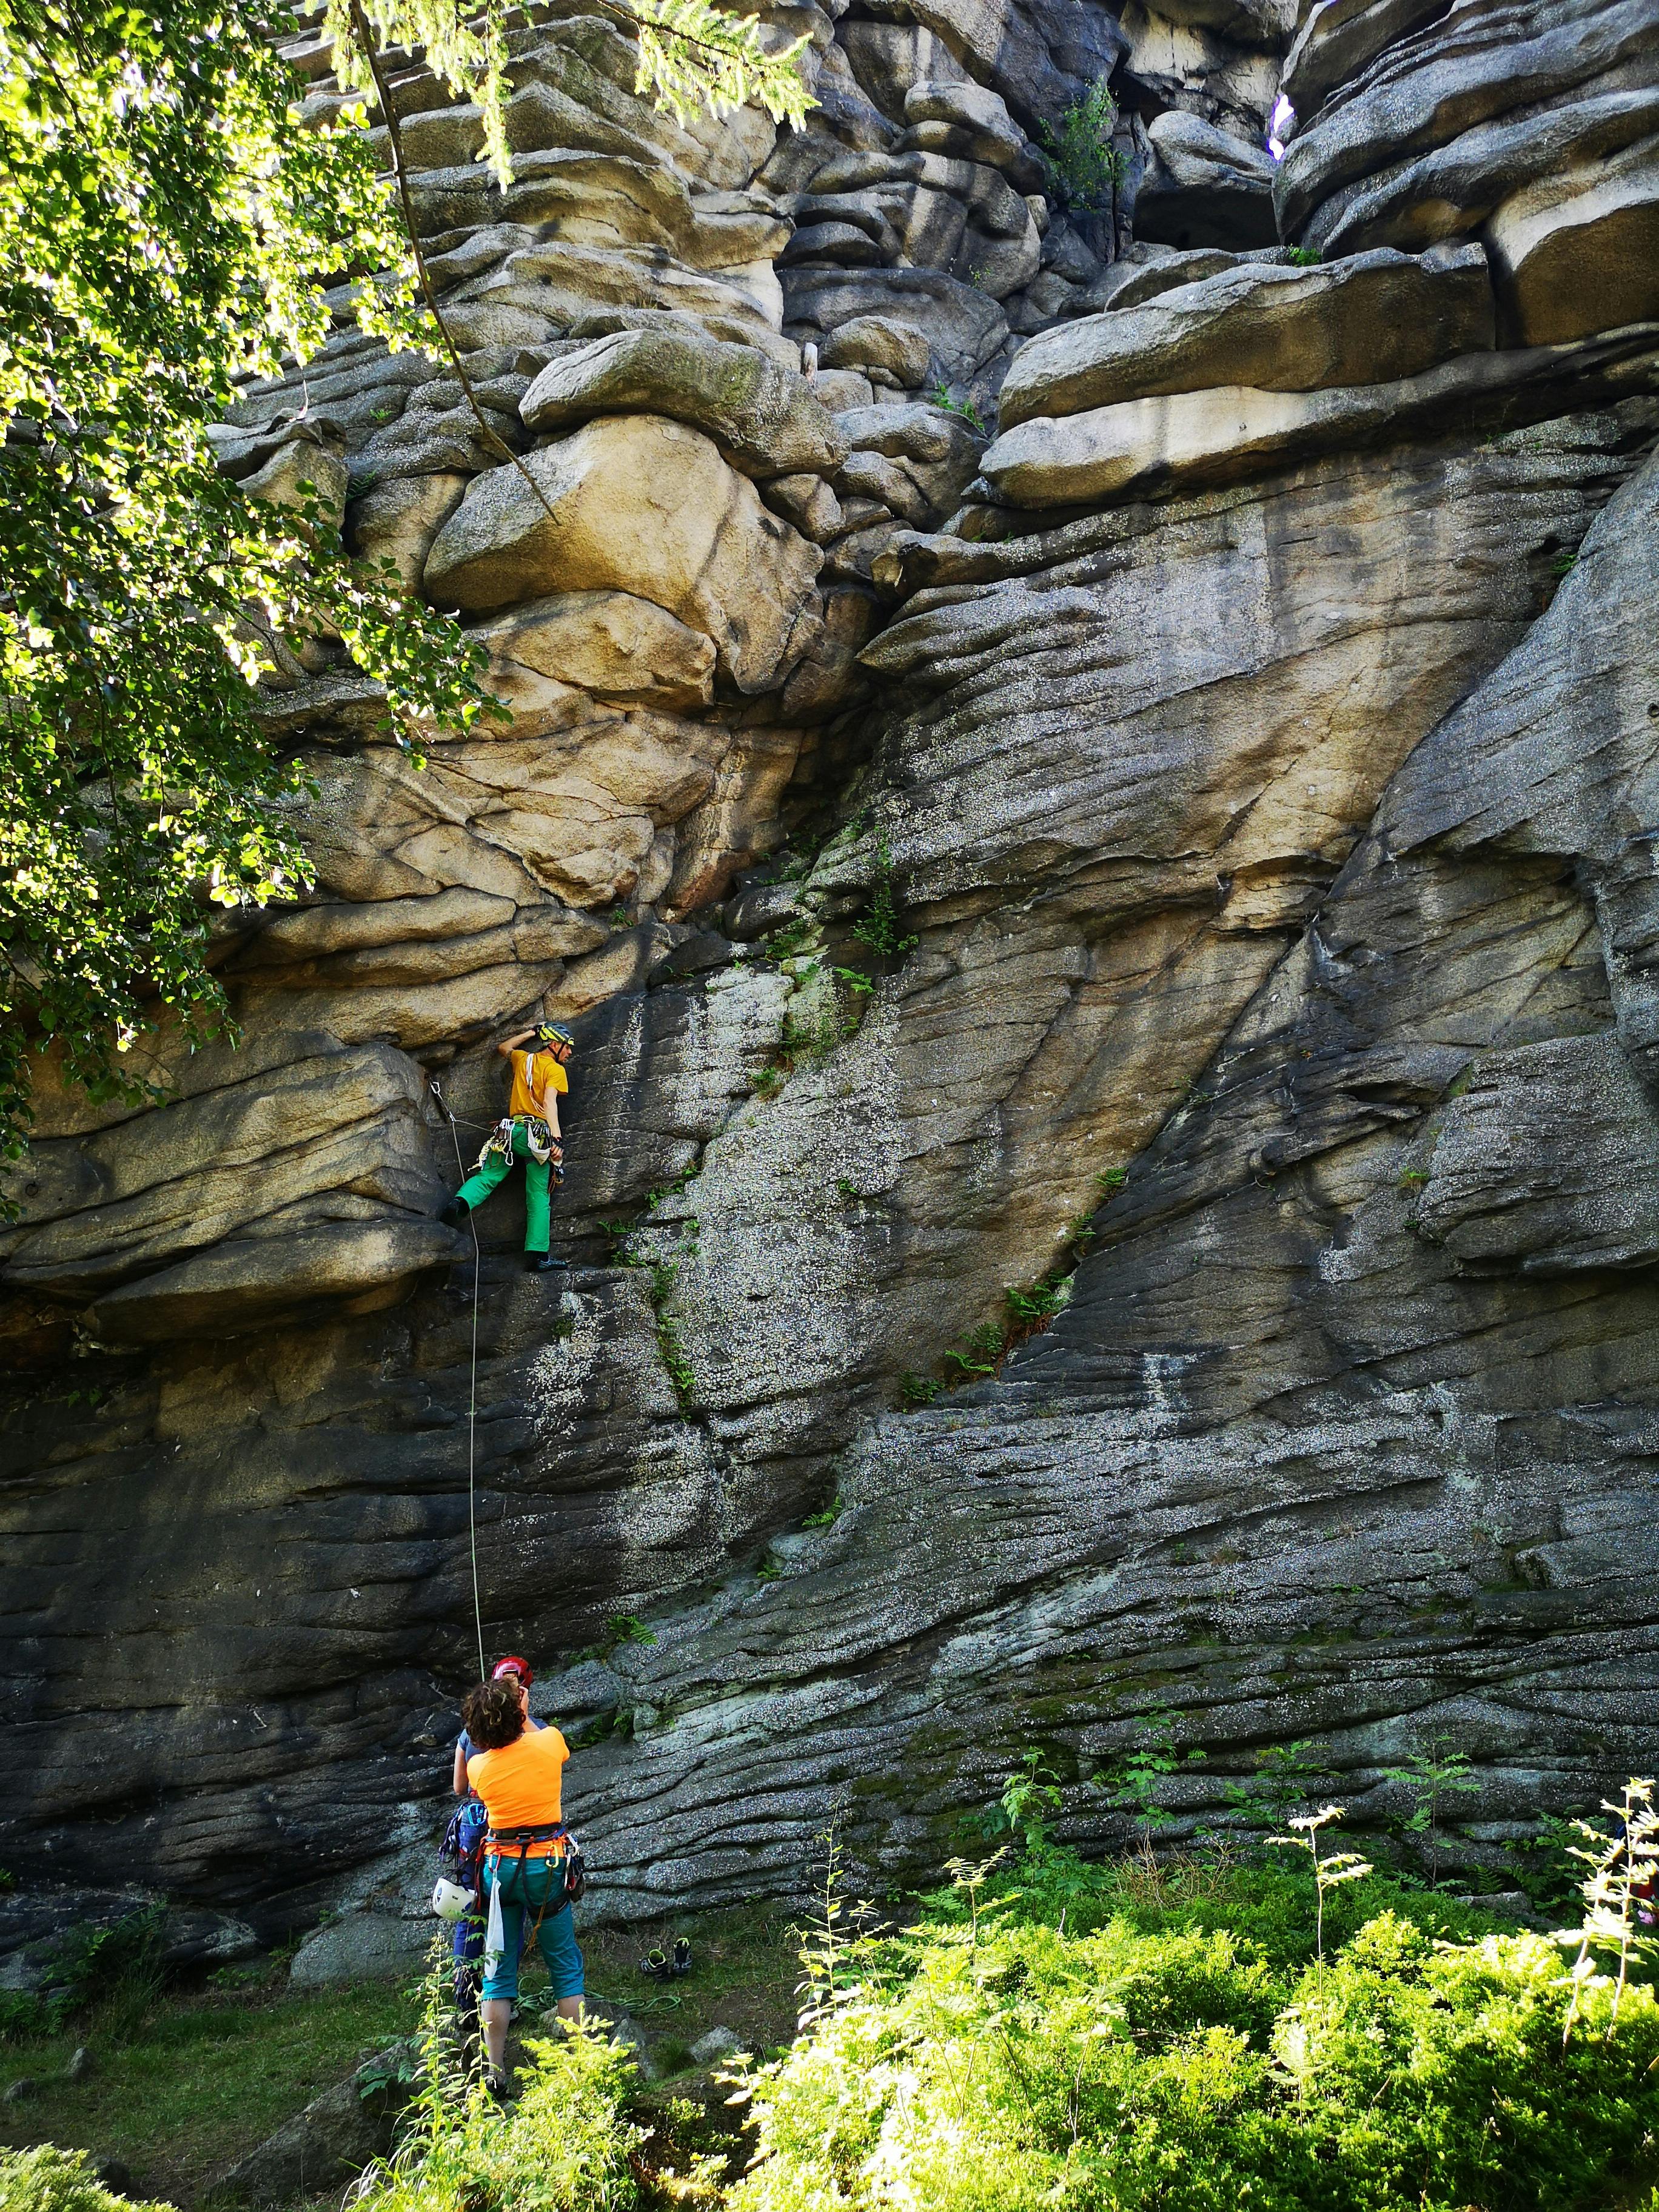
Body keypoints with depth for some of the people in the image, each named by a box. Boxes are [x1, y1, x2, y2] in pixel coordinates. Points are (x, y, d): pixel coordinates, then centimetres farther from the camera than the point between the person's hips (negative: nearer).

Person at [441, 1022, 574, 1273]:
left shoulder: (523, 1059, 18)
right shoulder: (556, 1070, 0)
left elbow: (503, 1048, 41)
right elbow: (549, 1102, -15)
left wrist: (531, 1033, 44)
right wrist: (557, 1139, -22)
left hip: (511, 1130, 4)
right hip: (538, 1135, -4)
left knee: (486, 1178, 2)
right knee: (538, 1196, -1)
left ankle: (459, 1204, -30)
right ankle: (538, 1256, -5)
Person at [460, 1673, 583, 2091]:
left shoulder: (478, 1765, -7)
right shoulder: (549, 1741, -12)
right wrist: (524, 1717, 18)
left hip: (500, 1865, 2)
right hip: (547, 1866, -1)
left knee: (498, 1973, 11)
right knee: (566, 1968, 11)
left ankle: (494, 2072, 12)